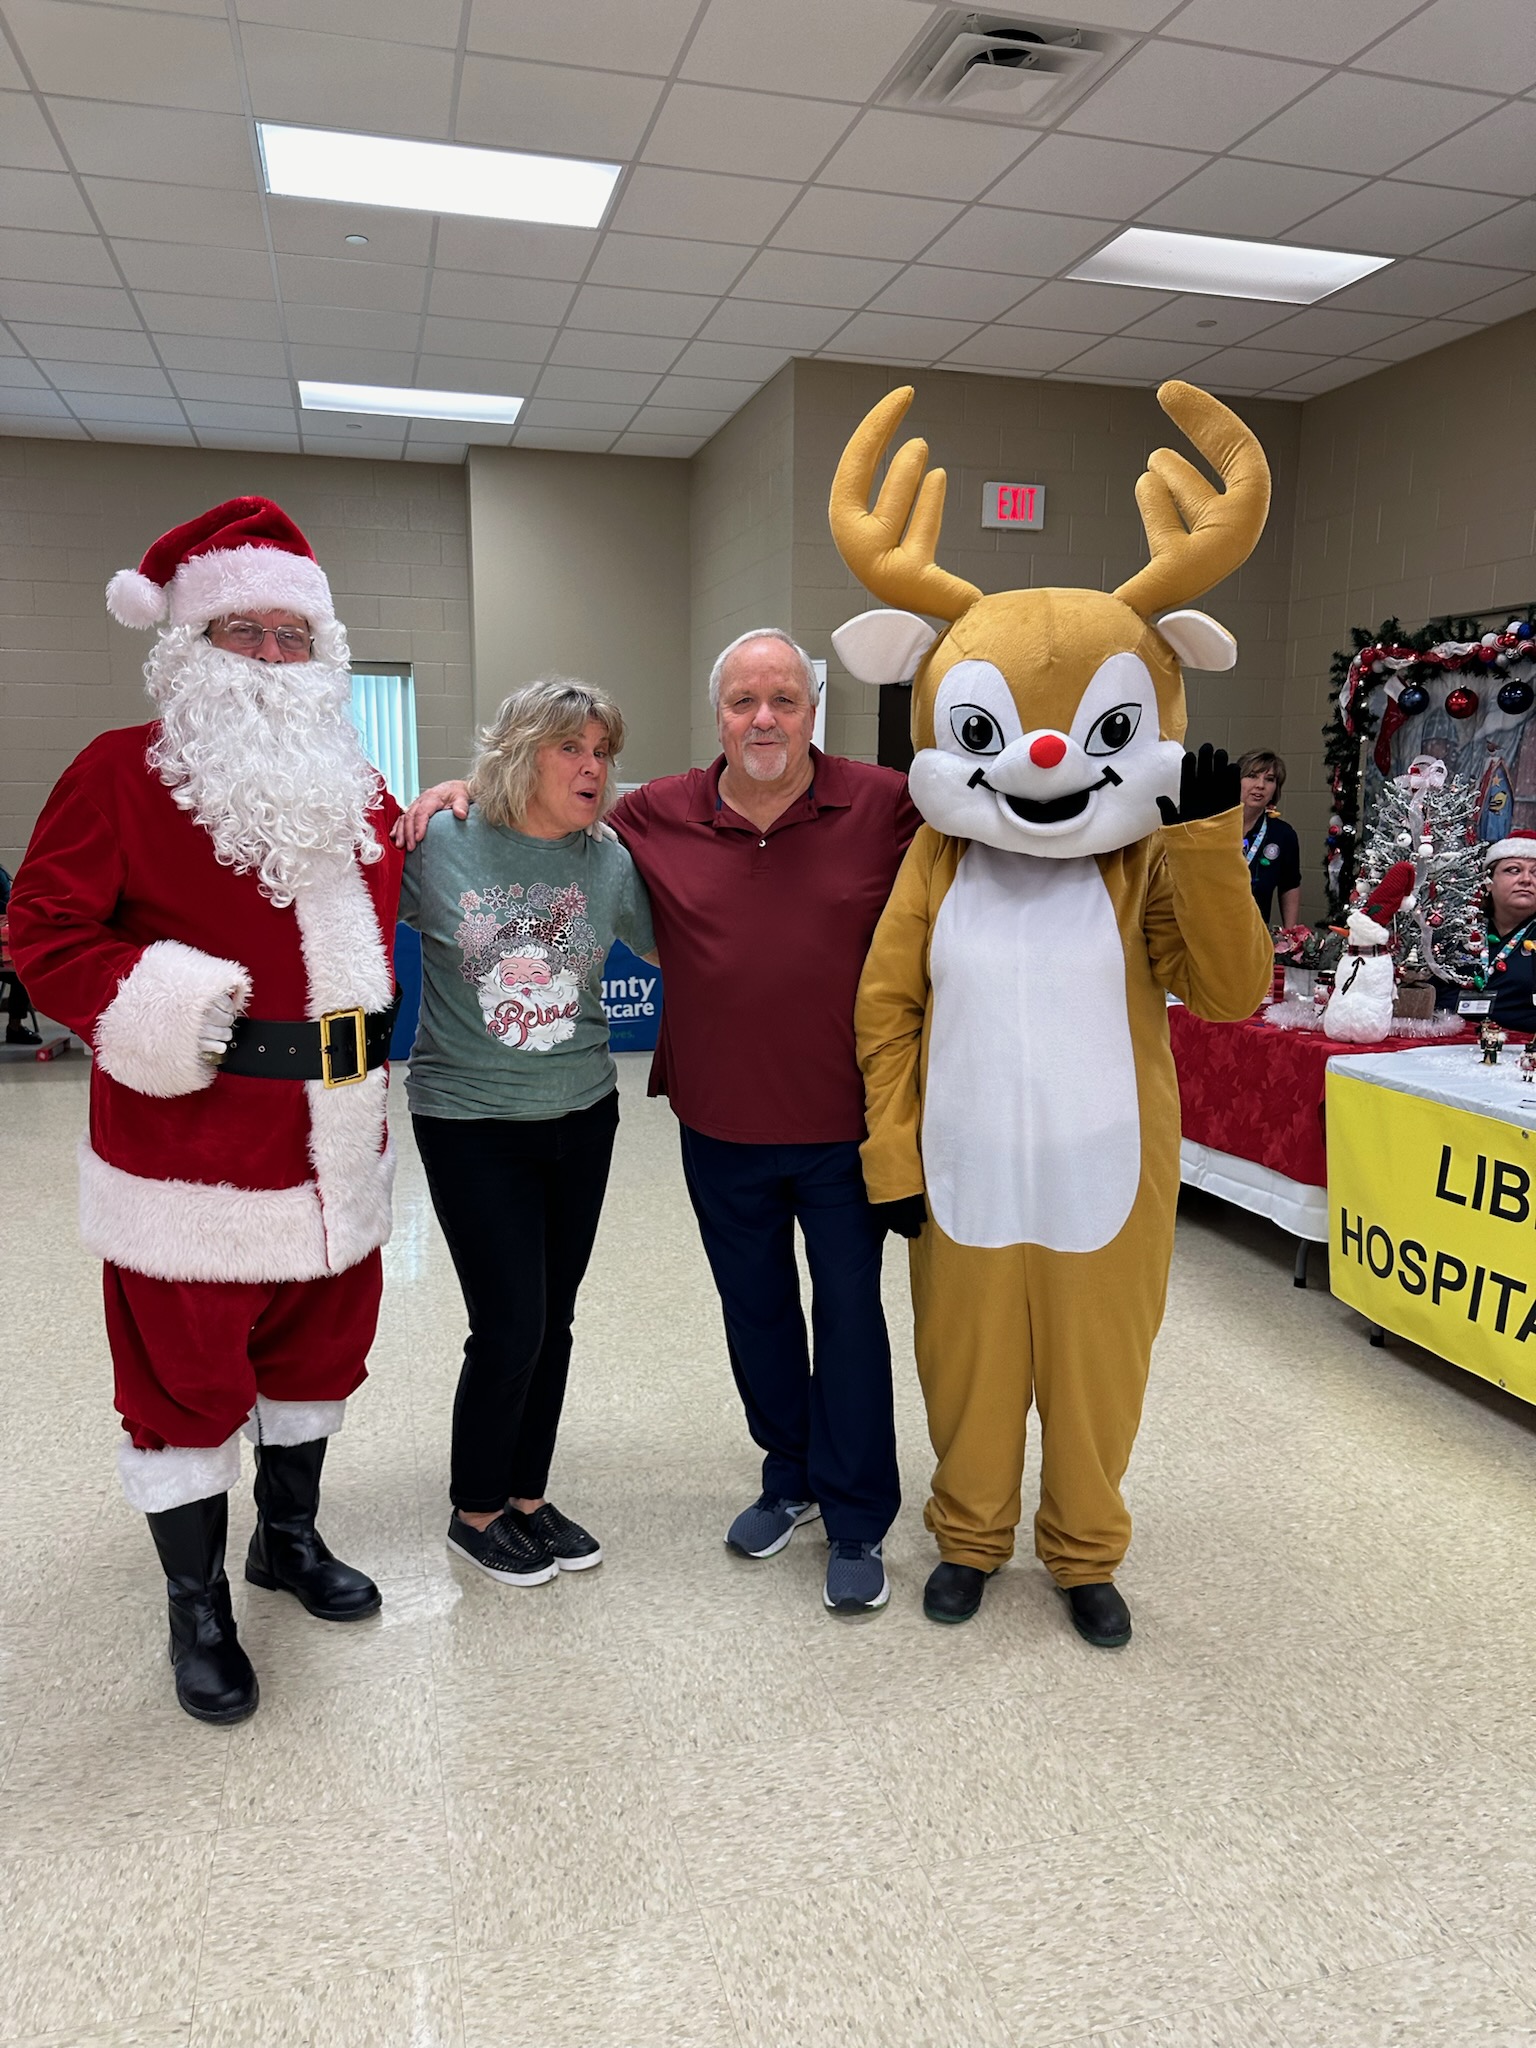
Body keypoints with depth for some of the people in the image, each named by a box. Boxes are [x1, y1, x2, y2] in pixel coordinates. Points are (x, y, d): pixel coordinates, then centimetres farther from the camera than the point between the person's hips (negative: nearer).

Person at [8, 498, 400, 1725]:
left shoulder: (360, 794, 9)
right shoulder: (123, 775, -8)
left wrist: (380, 1023, 10)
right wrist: (146, 1004, -21)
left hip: (335, 1151, 6)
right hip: (189, 1155, -5)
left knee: (318, 1353, 20)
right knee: (187, 1385, 8)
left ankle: (291, 1537, 43)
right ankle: (198, 1609, 28)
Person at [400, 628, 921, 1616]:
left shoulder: (885, 806, -9)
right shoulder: (660, 816, -1)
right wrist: (471, 791, 1)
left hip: (843, 1128, -2)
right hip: (721, 1129, 3)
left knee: (850, 1316, 8)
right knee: (755, 1310, 18)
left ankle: (857, 1524, 27)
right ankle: (790, 1478, 42)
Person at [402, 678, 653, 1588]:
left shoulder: (611, 863, -2)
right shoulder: (438, 846, -11)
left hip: (582, 1115, 4)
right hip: (472, 1123, -4)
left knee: (552, 1319, 12)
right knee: (511, 1327, -2)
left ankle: (528, 1495, 32)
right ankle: (475, 1512, 23)